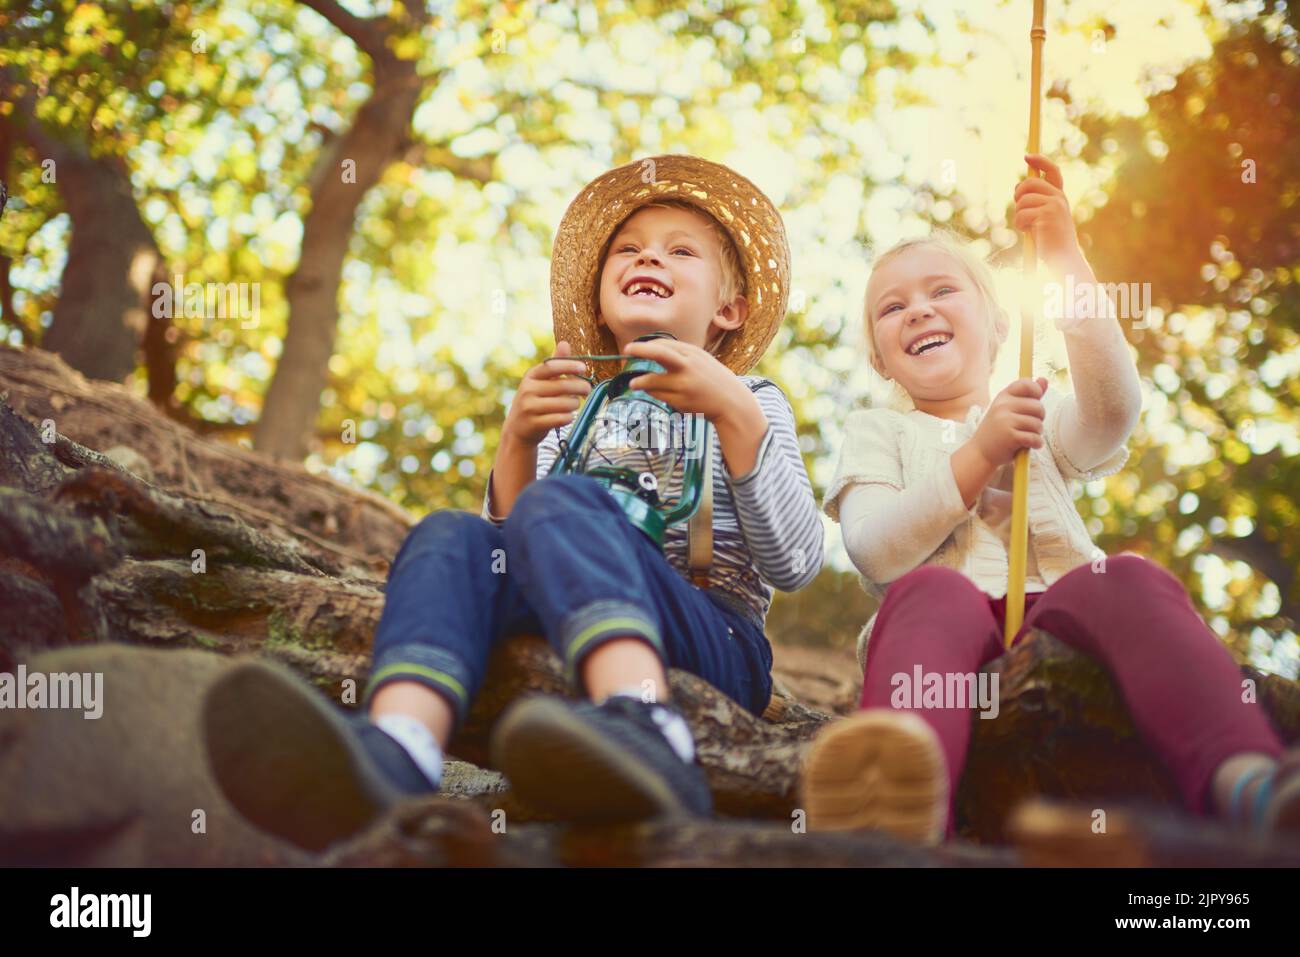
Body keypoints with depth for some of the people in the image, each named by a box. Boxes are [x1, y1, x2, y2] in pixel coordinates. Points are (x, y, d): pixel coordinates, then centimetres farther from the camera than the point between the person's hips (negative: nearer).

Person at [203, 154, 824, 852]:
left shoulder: (749, 404, 19)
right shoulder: (570, 411, 28)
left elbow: (796, 565, 2)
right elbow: (511, 544, 15)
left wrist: (734, 411, -9)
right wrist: (517, 442, -1)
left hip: (717, 651, -3)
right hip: (564, 647, 3)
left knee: (559, 504, -29)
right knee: (452, 537, -22)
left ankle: (647, 735, -61)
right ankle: (393, 754, -54)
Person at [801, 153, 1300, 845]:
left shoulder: (1045, 418, 30)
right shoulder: (876, 431, 26)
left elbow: (1113, 408, 2)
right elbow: (873, 553, 5)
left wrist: (1063, 257, -4)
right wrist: (979, 456, -3)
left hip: (1055, 608, 2)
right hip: (946, 630, -1)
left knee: (1128, 579, -32)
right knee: (934, 591, -38)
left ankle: (1243, 780, -60)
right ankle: (901, 801, -70)